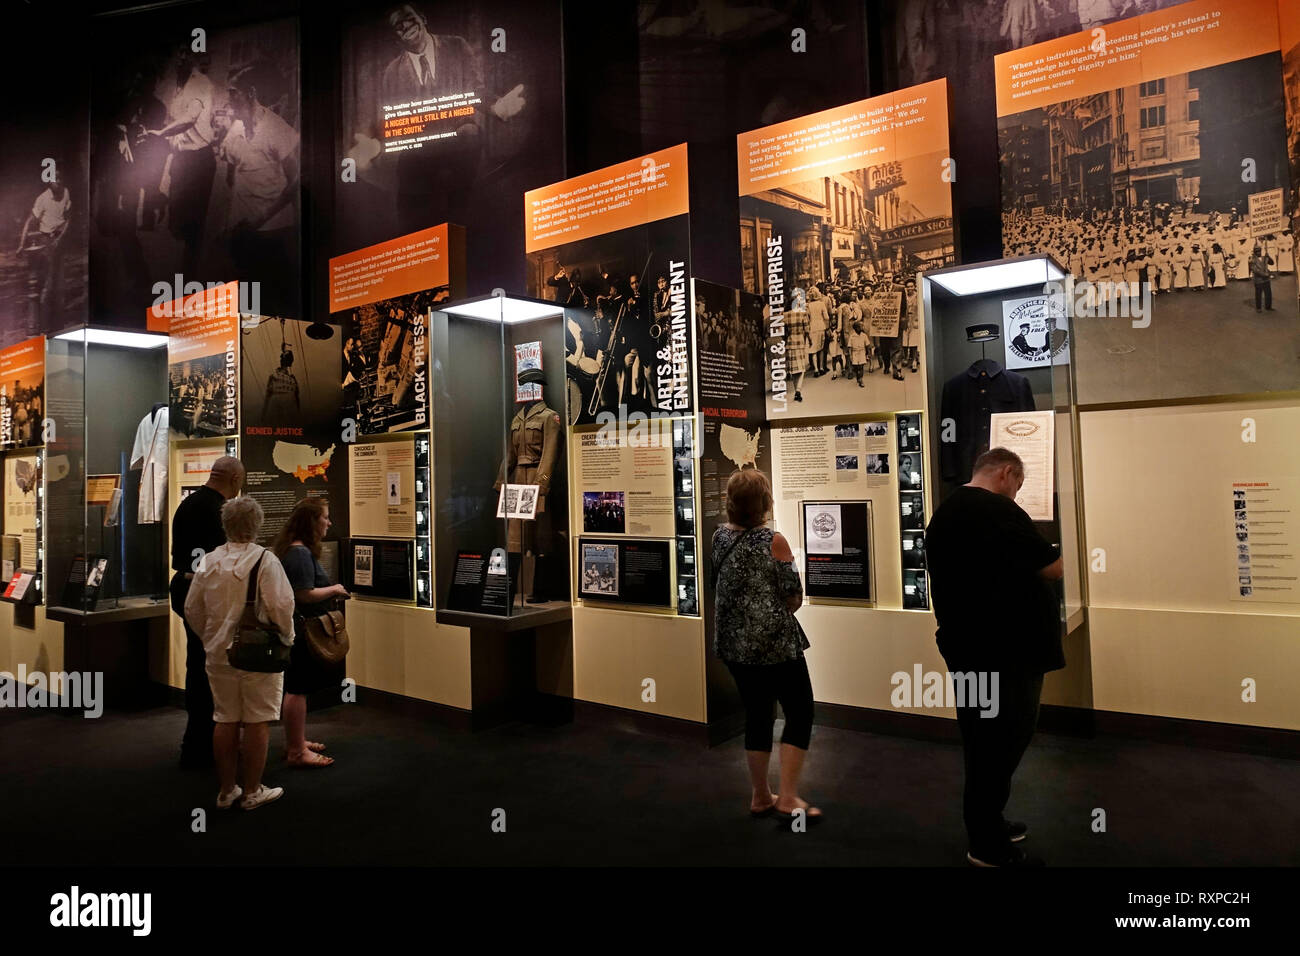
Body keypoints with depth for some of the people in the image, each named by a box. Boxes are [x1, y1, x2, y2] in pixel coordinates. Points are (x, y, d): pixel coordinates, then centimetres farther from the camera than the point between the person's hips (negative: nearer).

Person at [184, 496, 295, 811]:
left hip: (219, 654, 5)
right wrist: (287, 636, -1)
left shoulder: (209, 561, 3)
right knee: (257, 723, 5)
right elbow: (281, 606, -18)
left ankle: (226, 790, 24)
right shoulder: (265, 559, -14)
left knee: (225, 721, 14)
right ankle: (252, 791, 14)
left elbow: (191, 609, 9)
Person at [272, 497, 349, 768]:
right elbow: (306, 595, -24)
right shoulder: (300, 553, -20)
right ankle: (296, 752, 4)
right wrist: (333, 590, -10)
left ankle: (296, 741, 31)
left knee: (297, 688, 19)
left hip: (295, 629, 11)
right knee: (297, 689, -4)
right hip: (301, 630, -11)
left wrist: (331, 591, 16)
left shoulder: (298, 550, 14)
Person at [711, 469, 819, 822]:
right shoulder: (773, 540, -16)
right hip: (775, 641, -6)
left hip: (734, 642, 7)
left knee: (757, 714, 16)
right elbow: (794, 597, -11)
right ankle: (787, 797, 5)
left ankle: (760, 796, 24)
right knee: (800, 712, 7)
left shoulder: (719, 537, 0)